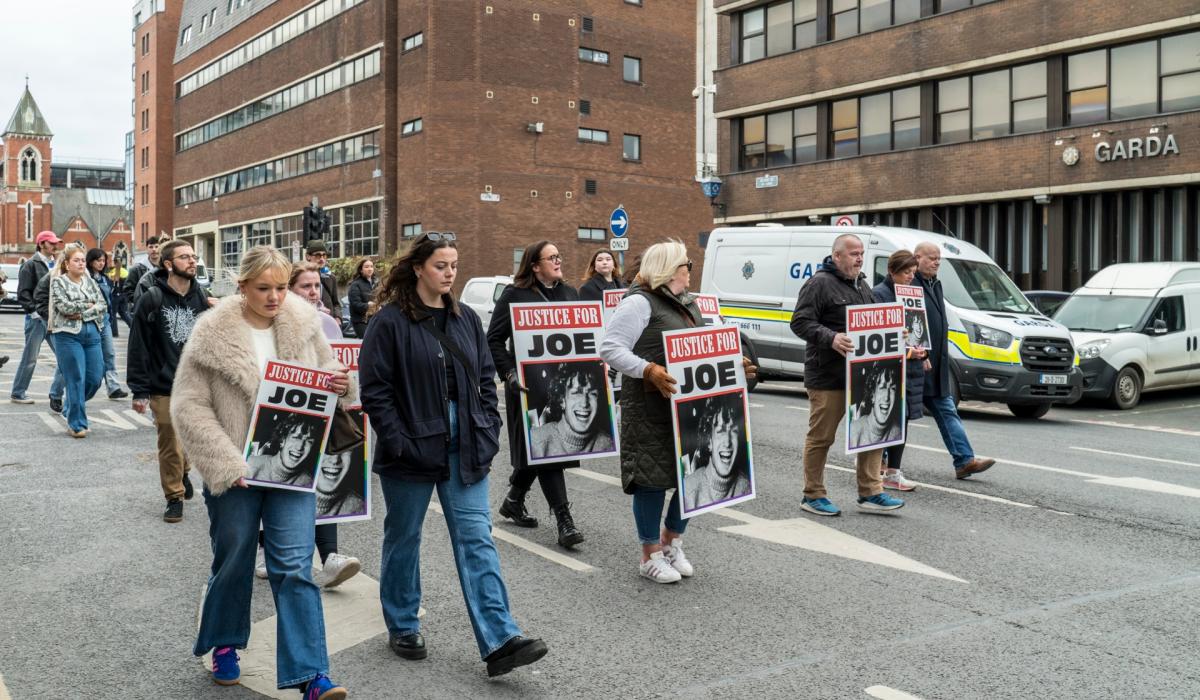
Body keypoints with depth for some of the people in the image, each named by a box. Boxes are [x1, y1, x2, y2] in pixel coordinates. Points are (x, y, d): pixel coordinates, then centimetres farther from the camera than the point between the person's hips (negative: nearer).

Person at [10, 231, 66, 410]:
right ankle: (17, 393, 21)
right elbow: (23, 294, -9)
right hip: (37, 319, -5)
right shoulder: (31, 265, -5)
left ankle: (56, 395, 4)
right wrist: (36, 311, -14)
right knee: (30, 359, 5)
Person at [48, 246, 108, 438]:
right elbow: (65, 306, -13)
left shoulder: (90, 282, 15)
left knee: (95, 378, 4)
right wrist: (89, 305, -3)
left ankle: (72, 408, 30)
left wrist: (82, 314, -9)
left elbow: (103, 306, 4)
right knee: (76, 379, -6)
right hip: (68, 335, -5)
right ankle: (76, 424, 3)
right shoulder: (58, 282, 1)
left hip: (92, 333, 5)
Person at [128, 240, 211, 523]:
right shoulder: (152, 300, -9)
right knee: (169, 445, 2)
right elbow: (138, 348, -8)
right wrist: (139, 391, -10)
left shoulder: (200, 300, 5)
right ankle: (175, 497, 16)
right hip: (163, 388, -4)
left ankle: (183, 472, 43)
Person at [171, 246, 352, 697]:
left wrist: (339, 382, -10)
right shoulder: (213, 333, -9)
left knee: (294, 566, -3)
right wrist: (226, 464, -17)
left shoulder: (302, 322, 0)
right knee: (233, 560, 14)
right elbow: (188, 406, -10)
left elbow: (326, 366, 16)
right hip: (234, 470, -1)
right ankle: (223, 644, 40)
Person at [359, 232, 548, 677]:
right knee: (403, 538, 12)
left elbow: (485, 379, 14)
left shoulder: (466, 319, 9)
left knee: (477, 538, -1)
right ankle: (402, 628, 30)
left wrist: (489, 431, 4)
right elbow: (375, 390, -10)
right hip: (412, 451, -4)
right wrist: (398, 442, -16)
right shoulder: (389, 322, -7)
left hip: (464, 449, 4)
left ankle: (500, 640, -4)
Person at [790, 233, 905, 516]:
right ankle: (813, 496, 13)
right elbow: (800, 322, -17)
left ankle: (870, 493, 17)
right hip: (827, 377, -8)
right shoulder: (820, 284, -10)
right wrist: (831, 338, -29)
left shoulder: (862, 284, 18)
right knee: (821, 437, 1)